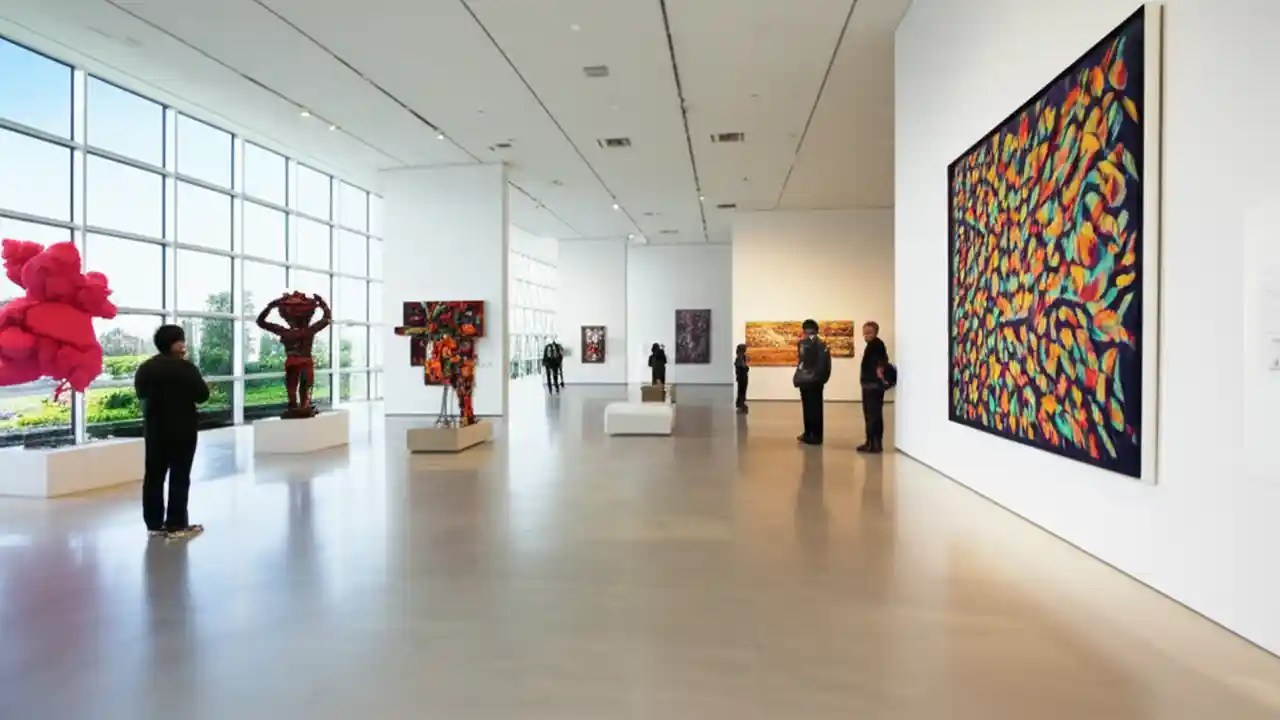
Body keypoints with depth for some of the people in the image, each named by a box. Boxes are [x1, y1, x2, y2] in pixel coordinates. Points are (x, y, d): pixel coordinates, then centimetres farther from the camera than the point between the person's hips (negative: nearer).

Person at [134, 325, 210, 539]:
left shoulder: (144, 369, 7)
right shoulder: (185, 368, -14)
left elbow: (141, 395, 16)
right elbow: (202, 395, -11)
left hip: (153, 429, 7)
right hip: (182, 430, -7)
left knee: (153, 477, 10)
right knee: (179, 477, -1)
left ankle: (154, 524, 15)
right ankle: (176, 525, 2)